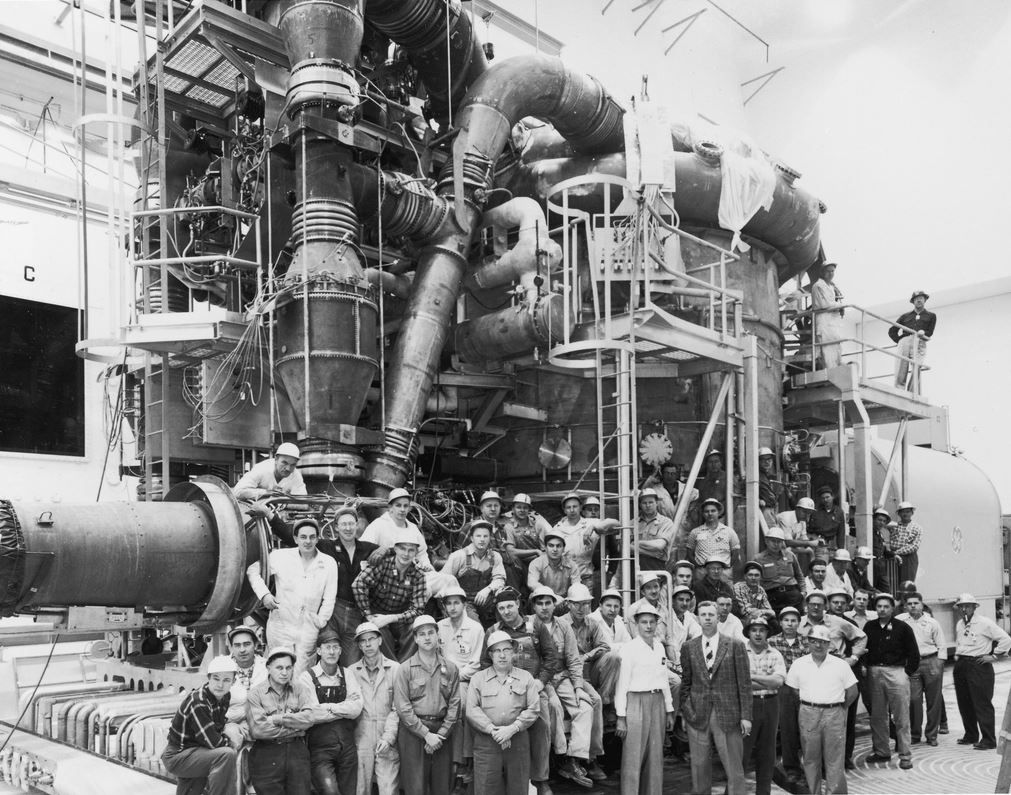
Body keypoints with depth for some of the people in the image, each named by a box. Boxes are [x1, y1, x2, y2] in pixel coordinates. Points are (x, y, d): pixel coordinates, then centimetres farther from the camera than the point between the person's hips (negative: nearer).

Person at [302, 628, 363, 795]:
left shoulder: (347, 675, 8)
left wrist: (329, 707, -10)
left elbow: (357, 709, -4)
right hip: (320, 748, -4)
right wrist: (345, 707, -7)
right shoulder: (308, 677, -4)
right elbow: (312, 714, -15)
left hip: (347, 745, 4)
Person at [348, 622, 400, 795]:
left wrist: (388, 737, -10)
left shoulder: (395, 668, 2)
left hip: (387, 742, -1)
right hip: (360, 740, 1)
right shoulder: (352, 671, 6)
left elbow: (397, 707, -1)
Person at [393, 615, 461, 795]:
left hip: (442, 734, 3)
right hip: (414, 732, -3)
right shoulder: (406, 669, -1)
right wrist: (426, 734, -11)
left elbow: (454, 705, 4)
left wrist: (441, 734, -7)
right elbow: (402, 707, -7)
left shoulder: (450, 668, 8)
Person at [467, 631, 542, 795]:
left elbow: (534, 709, 0)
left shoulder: (526, 677, 9)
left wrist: (512, 728, -11)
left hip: (518, 743, 1)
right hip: (486, 742, -1)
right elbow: (471, 710, -2)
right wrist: (492, 729, -13)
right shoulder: (478, 678, 8)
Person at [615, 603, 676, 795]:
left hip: (657, 703, 6)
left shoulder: (660, 647, 11)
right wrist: (621, 718, -12)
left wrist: (669, 711, 16)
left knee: (655, 757, 10)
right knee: (633, 757, -2)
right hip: (636, 702, -6)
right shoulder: (629, 648, -8)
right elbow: (622, 684, -10)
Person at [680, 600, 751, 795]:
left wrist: (746, 716, -5)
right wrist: (685, 712, 5)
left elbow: (744, 683, -1)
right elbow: (685, 683, 11)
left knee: (735, 769, 1)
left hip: (728, 716, -2)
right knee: (700, 768, 7)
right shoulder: (689, 648, 7)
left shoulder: (735, 646, 1)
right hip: (697, 715, 2)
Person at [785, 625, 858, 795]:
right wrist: (807, 704, 6)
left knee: (834, 759, 0)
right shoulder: (799, 664, 5)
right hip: (808, 715, 1)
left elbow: (852, 691, 7)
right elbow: (792, 690, 11)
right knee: (810, 757, 6)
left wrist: (840, 708, 8)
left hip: (834, 715, -1)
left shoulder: (840, 665, 2)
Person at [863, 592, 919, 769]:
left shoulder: (902, 628, -3)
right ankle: (881, 751, 21)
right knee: (877, 716, 10)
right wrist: (867, 667, 5)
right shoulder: (870, 627, 7)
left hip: (896, 671, -4)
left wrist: (907, 672, -2)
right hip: (874, 673, 4)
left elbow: (913, 653, 2)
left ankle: (905, 756, 6)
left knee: (901, 718, -1)